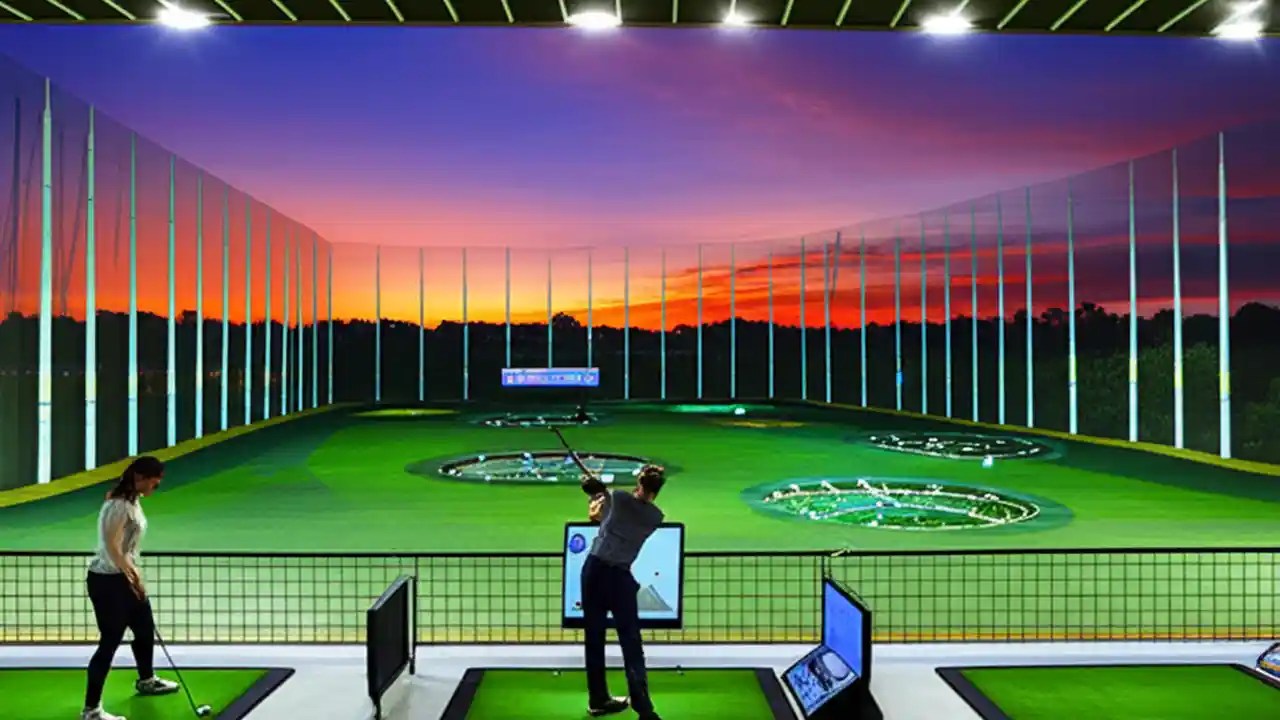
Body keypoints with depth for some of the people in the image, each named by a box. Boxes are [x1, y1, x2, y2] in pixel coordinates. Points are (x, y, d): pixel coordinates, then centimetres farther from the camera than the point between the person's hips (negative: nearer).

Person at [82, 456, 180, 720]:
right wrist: (133, 577, -22)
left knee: (145, 629, 21)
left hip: (124, 577, 10)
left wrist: (134, 573, 14)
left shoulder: (133, 501, 8)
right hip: (108, 581, -10)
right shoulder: (119, 505, -22)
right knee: (110, 641, -4)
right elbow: (111, 547, -27)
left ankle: (146, 680, 43)